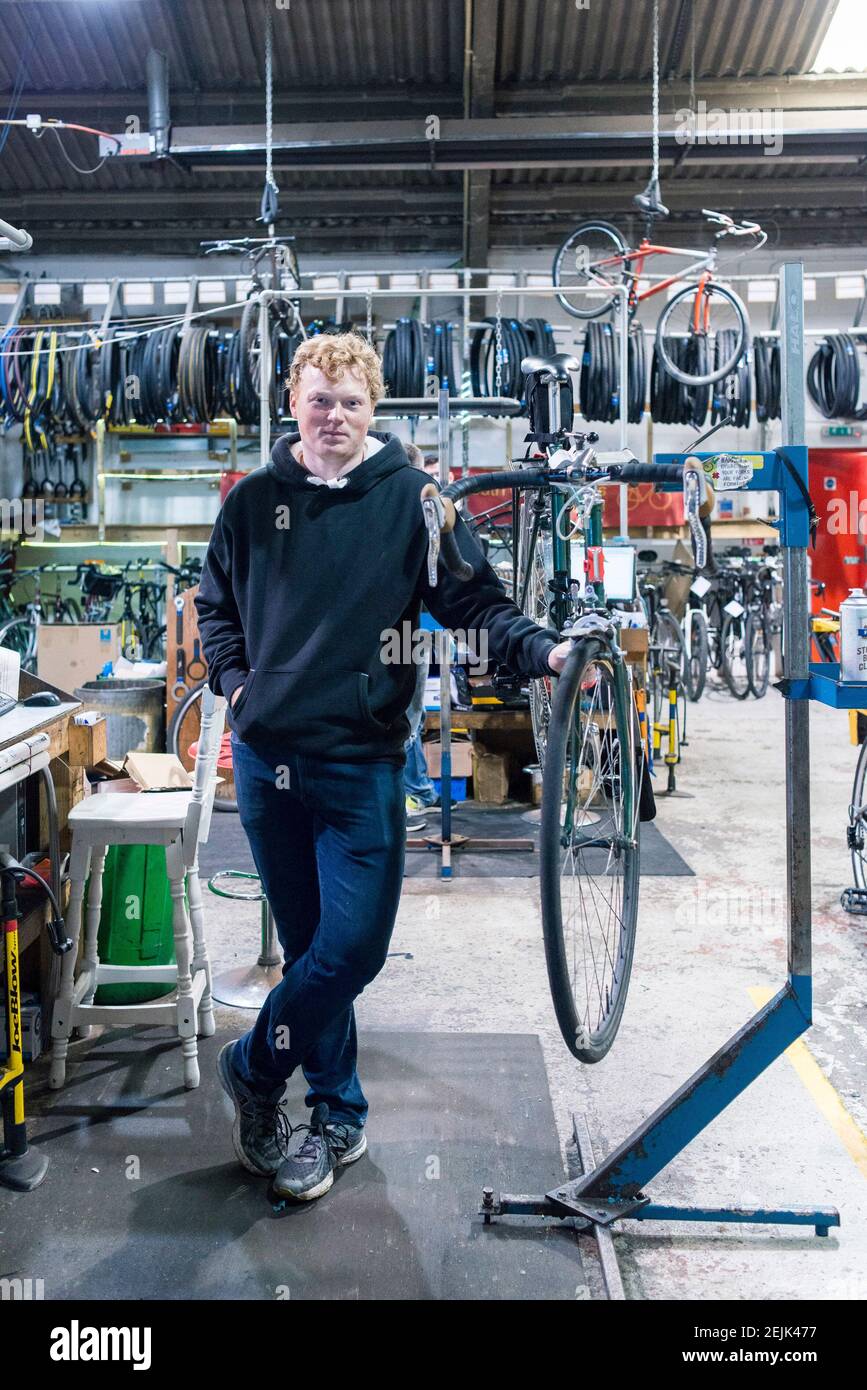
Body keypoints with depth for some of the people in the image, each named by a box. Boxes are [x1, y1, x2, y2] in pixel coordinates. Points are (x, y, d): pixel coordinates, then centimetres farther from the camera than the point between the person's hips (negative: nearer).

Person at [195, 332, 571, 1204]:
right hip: (265, 756, 3)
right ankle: (338, 1116, 28)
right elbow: (215, 603, 20)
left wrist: (541, 651, -20)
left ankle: (253, 1069, 22)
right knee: (310, 943, 11)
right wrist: (233, 682, 6)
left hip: (361, 760, -2)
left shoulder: (411, 497, -1)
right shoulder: (255, 501, 7)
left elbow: (473, 600, -4)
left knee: (353, 946, -5)